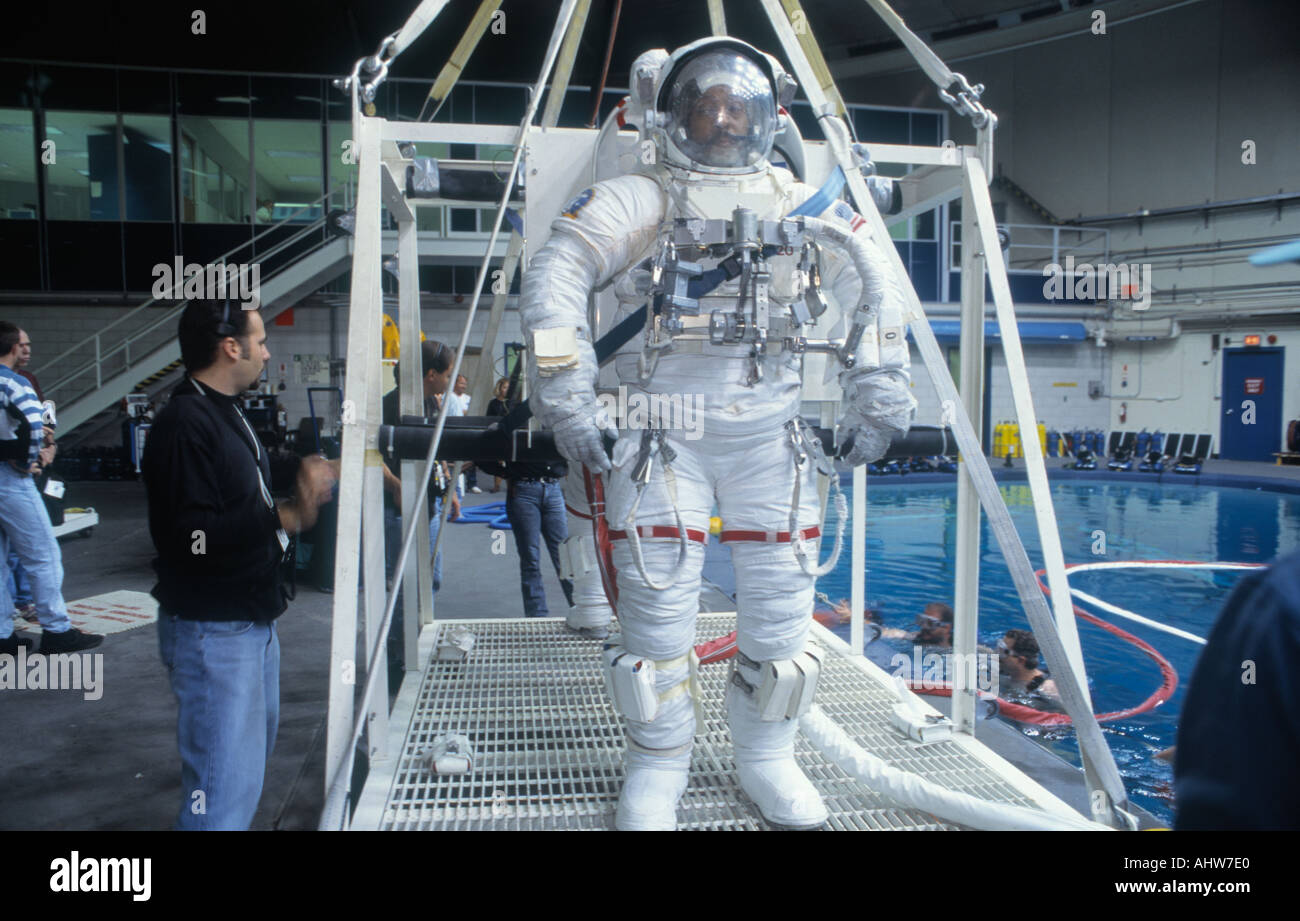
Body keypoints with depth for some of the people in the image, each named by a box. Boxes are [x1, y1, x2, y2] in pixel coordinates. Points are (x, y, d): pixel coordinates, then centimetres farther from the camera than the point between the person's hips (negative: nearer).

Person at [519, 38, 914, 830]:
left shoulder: (803, 204, 13)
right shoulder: (638, 200, 3)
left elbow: (879, 287, 12)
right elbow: (556, 277, -7)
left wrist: (878, 398, 4)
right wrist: (566, 395, -16)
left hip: (771, 433, 3)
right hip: (662, 430, -2)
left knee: (782, 600, 5)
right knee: (660, 602, 0)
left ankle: (767, 757, 27)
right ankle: (659, 767, 21)